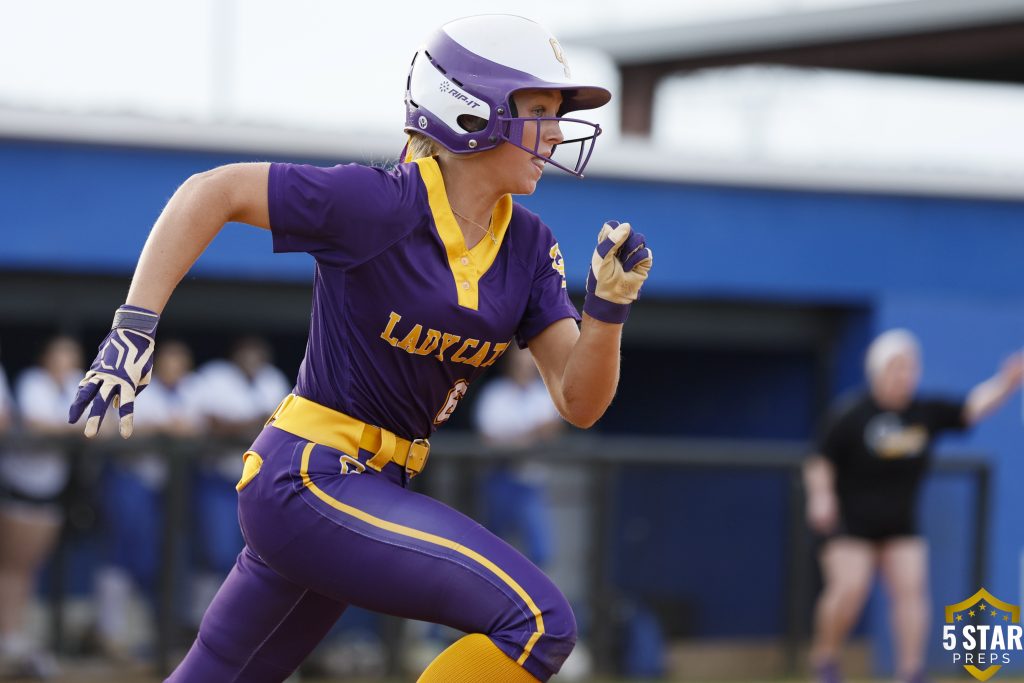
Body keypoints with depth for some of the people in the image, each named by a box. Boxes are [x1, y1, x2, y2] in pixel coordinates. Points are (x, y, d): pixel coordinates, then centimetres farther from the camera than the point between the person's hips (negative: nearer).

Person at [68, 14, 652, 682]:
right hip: (311, 480, -8)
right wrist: (134, 327, -18)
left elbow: (579, 402, 2)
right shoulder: (383, 206, -15)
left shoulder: (528, 247, 6)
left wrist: (609, 304, -16)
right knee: (538, 622, -19)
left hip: (372, 494, 8)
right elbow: (213, 191, -12)